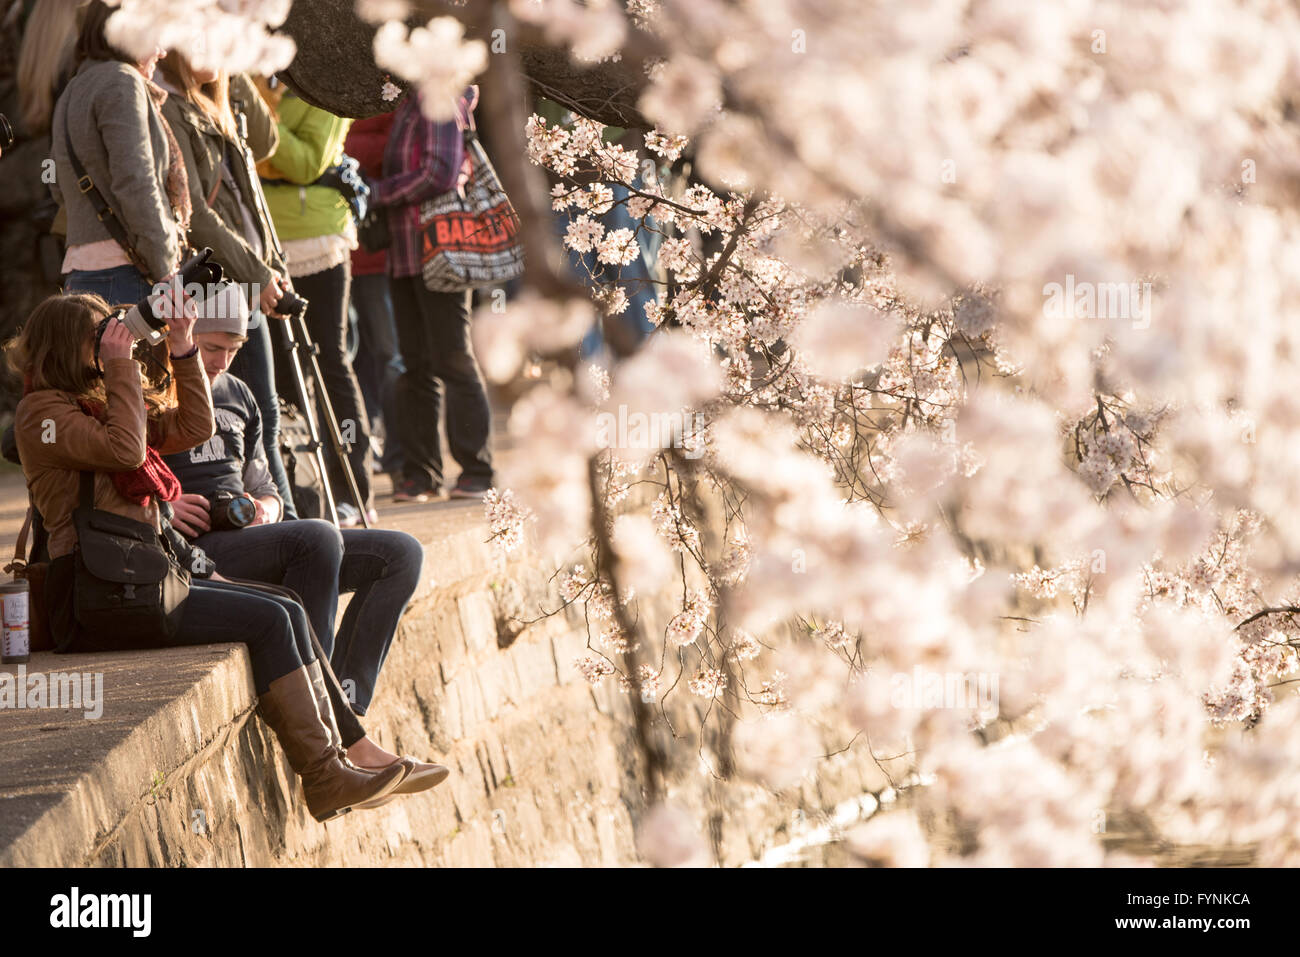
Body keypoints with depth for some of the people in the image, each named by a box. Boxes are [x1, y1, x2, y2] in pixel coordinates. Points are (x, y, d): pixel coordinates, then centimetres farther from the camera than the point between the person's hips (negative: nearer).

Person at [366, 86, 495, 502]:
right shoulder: (408, 103, 16)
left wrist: (375, 192, -15)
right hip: (405, 251, 9)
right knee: (416, 362, 8)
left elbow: (440, 174, -20)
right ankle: (420, 472, 11)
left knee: (452, 358, -6)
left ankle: (476, 471, 0)